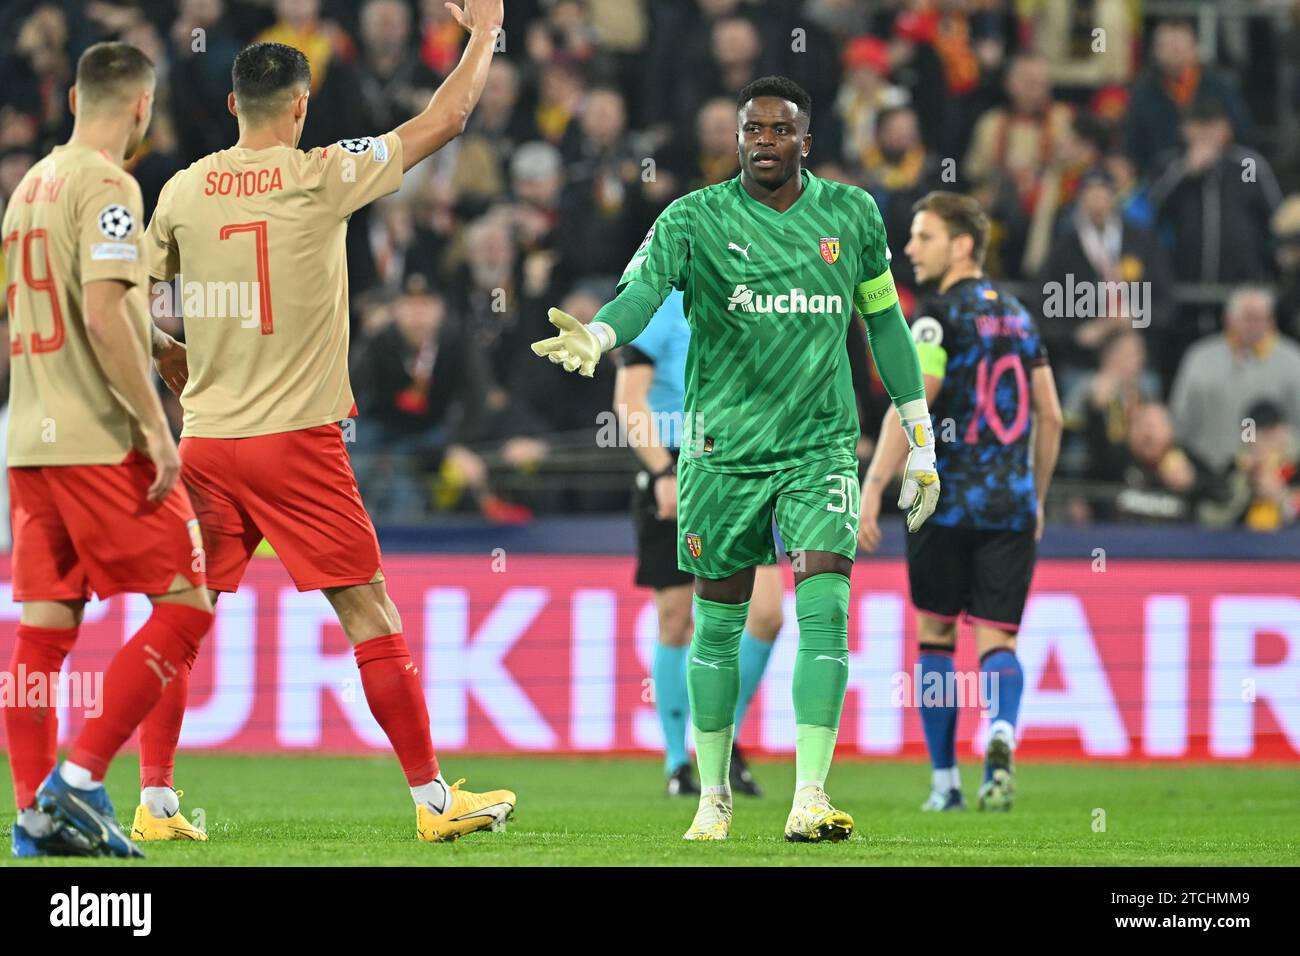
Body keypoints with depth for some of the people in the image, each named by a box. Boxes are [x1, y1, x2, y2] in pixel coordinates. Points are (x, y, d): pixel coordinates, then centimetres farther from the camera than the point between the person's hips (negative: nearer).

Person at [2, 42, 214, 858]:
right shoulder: (107, 187, -11)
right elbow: (103, 315, -21)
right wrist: (156, 425, -18)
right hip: (103, 442, -8)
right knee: (184, 606, -2)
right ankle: (78, 779, -10)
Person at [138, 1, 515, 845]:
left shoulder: (183, 192, 4)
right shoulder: (322, 178, -6)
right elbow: (447, 119, 1)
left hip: (206, 440, 4)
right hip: (298, 438, -4)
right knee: (369, 611, 2)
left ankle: (155, 802, 8)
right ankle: (434, 798, 4)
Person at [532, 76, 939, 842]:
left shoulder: (852, 214, 5)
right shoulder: (696, 219, -5)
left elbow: (884, 319, 14)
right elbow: (643, 288, -22)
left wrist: (921, 441, 15)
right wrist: (598, 335, -45)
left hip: (822, 443, 1)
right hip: (724, 448, -1)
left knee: (825, 608, -14)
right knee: (718, 624, 6)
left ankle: (810, 797, -15)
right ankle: (713, 800, 19)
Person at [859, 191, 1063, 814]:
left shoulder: (940, 315, -8)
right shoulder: (1015, 315, 13)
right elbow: (1050, 417, 16)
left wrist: (872, 489, -18)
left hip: (947, 502, -5)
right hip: (1013, 504, 5)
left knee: (935, 635, 10)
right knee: (997, 641, 3)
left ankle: (945, 780, 11)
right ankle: (1001, 732, -27)